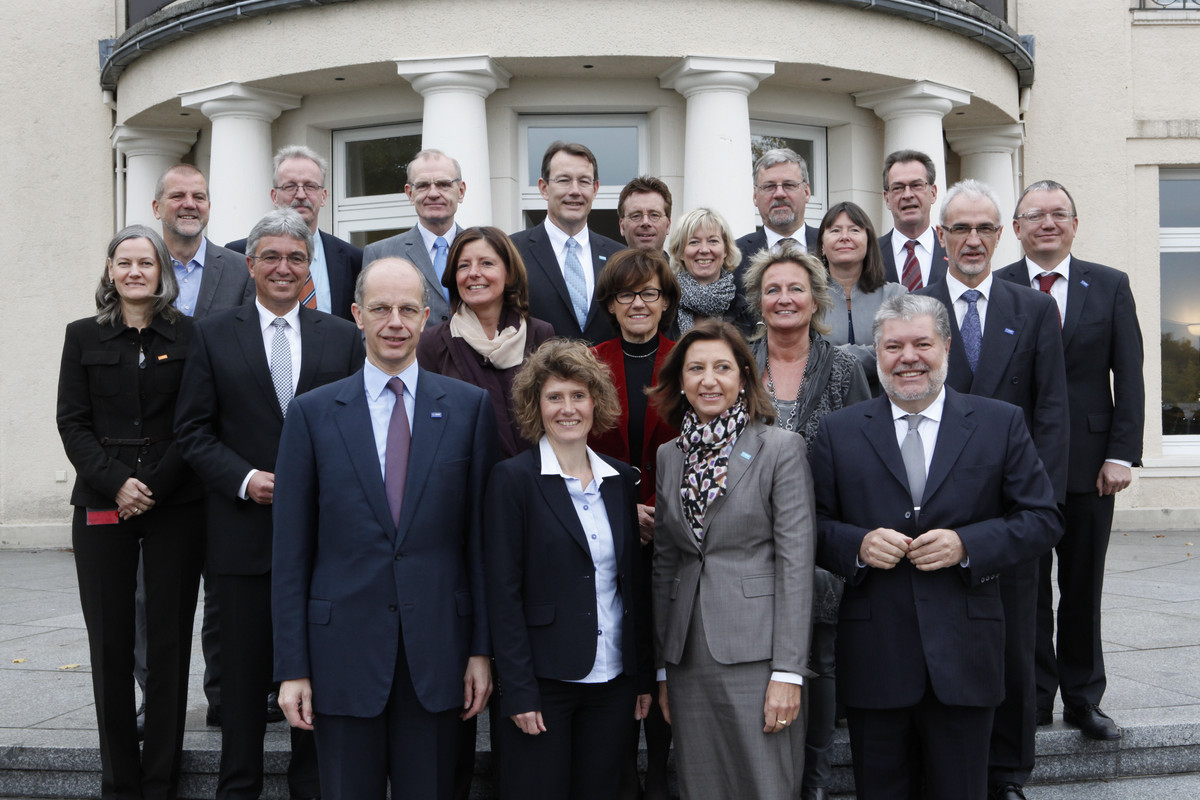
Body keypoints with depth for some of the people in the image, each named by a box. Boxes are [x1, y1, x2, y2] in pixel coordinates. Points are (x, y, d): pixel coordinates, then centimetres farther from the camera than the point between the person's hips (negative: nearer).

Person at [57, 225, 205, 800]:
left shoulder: (189, 336, 5)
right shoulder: (83, 337, 9)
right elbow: (72, 423, 4)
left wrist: (154, 487, -9)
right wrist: (116, 482, -10)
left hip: (175, 506, -1)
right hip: (102, 505, 1)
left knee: (169, 642, 1)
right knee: (111, 644, 1)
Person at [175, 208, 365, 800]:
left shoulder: (343, 337, 8)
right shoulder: (213, 335, 5)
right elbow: (193, 428, 1)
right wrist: (244, 478, -12)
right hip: (245, 528, -1)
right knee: (244, 669, 6)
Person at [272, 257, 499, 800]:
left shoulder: (470, 407, 3)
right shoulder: (312, 413, 2)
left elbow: (481, 536, 3)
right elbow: (291, 551, 1)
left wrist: (482, 649, 0)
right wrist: (292, 668, -2)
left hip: (438, 652, 1)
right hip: (344, 651, 0)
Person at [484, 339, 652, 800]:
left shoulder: (621, 480, 8)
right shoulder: (514, 478, -6)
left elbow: (634, 584, 12)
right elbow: (503, 592, -9)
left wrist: (644, 676, 9)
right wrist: (519, 692, -14)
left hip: (614, 681, 5)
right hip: (543, 682, -4)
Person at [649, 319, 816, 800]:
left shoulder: (780, 449, -4)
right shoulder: (669, 457, 11)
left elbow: (795, 562, -8)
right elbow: (664, 563, 14)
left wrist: (788, 671, -13)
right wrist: (662, 668, 12)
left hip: (755, 653, -4)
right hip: (688, 658, 5)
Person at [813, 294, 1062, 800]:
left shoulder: (1001, 424, 4)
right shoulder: (839, 432, 6)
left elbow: (1043, 519, 2)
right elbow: (813, 525, 7)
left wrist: (966, 545, -13)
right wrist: (858, 545, -14)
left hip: (963, 658, 0)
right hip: (873, 658, 1)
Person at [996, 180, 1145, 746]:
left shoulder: (1110, 286, 5)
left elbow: (1128, 377, 2)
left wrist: (1121, 455, -6)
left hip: (1089, 464, 1)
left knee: (1083, 588, 10)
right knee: (1027, 588, 7)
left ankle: (1083, 698, 22)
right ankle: (1035, 697, 18)